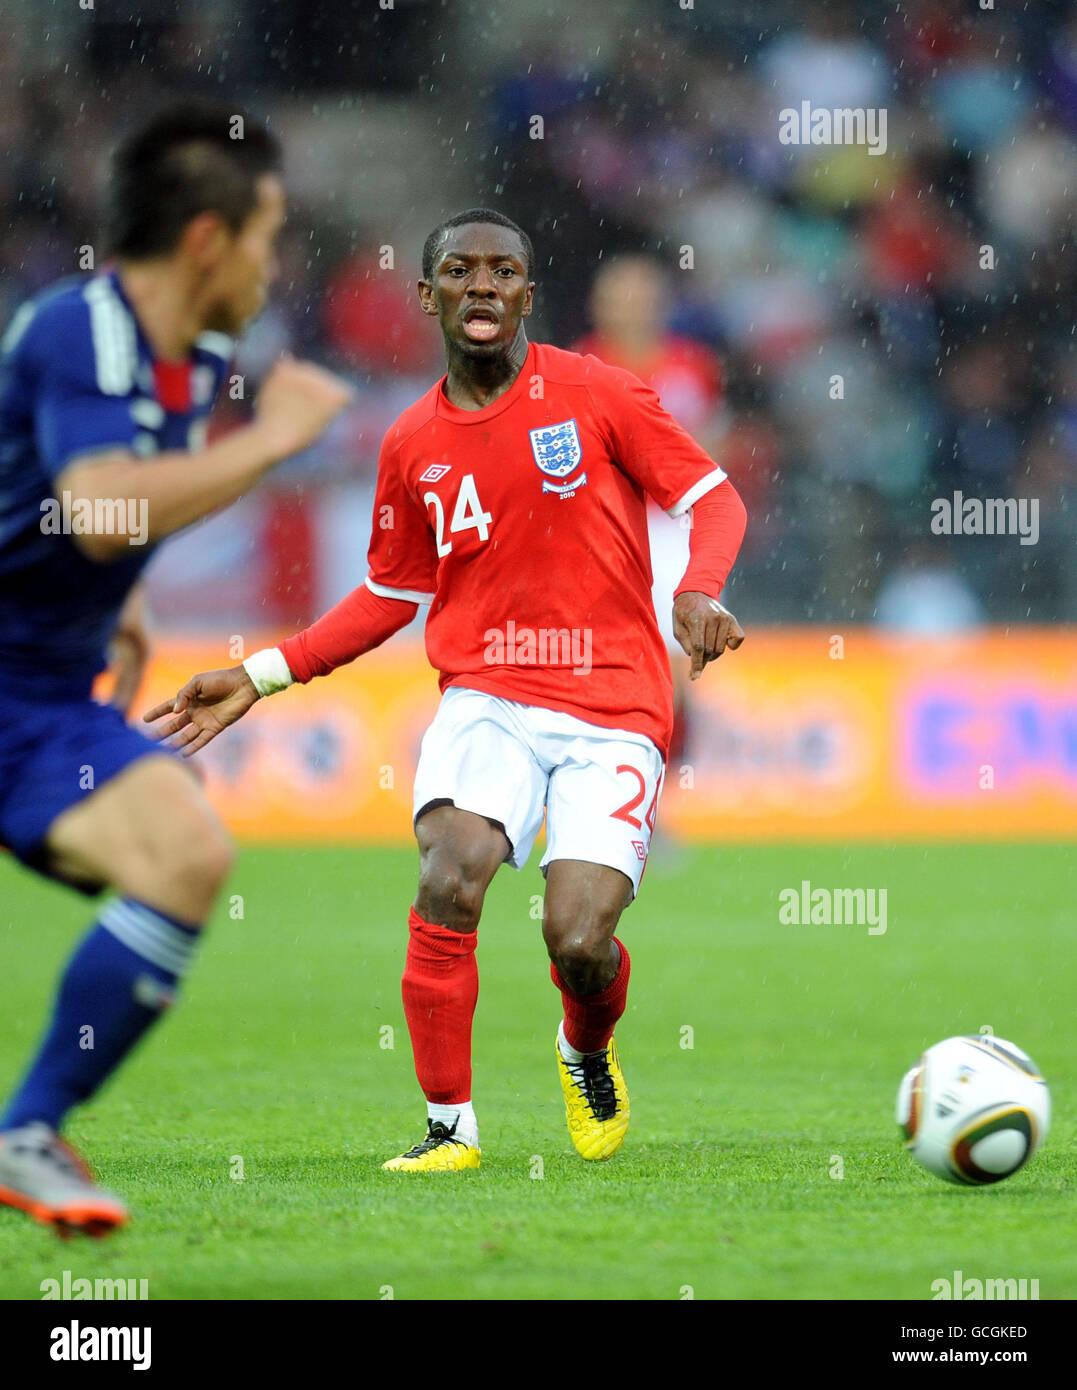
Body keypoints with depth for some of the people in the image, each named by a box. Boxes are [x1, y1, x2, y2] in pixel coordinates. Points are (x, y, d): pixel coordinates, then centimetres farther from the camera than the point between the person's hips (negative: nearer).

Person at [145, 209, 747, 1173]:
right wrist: (260, 677, 16)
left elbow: (713, 495, 1)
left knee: (579, 942, -16)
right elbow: (393, 593, 22)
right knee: (449, 878, -26)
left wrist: (699, 592, -20)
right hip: (486, 701, 2)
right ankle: (450, 1128, -11)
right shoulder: (413, 445, 9)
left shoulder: (595, 395, -1)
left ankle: (589, 1056, 23)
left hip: (613, 711, -2)